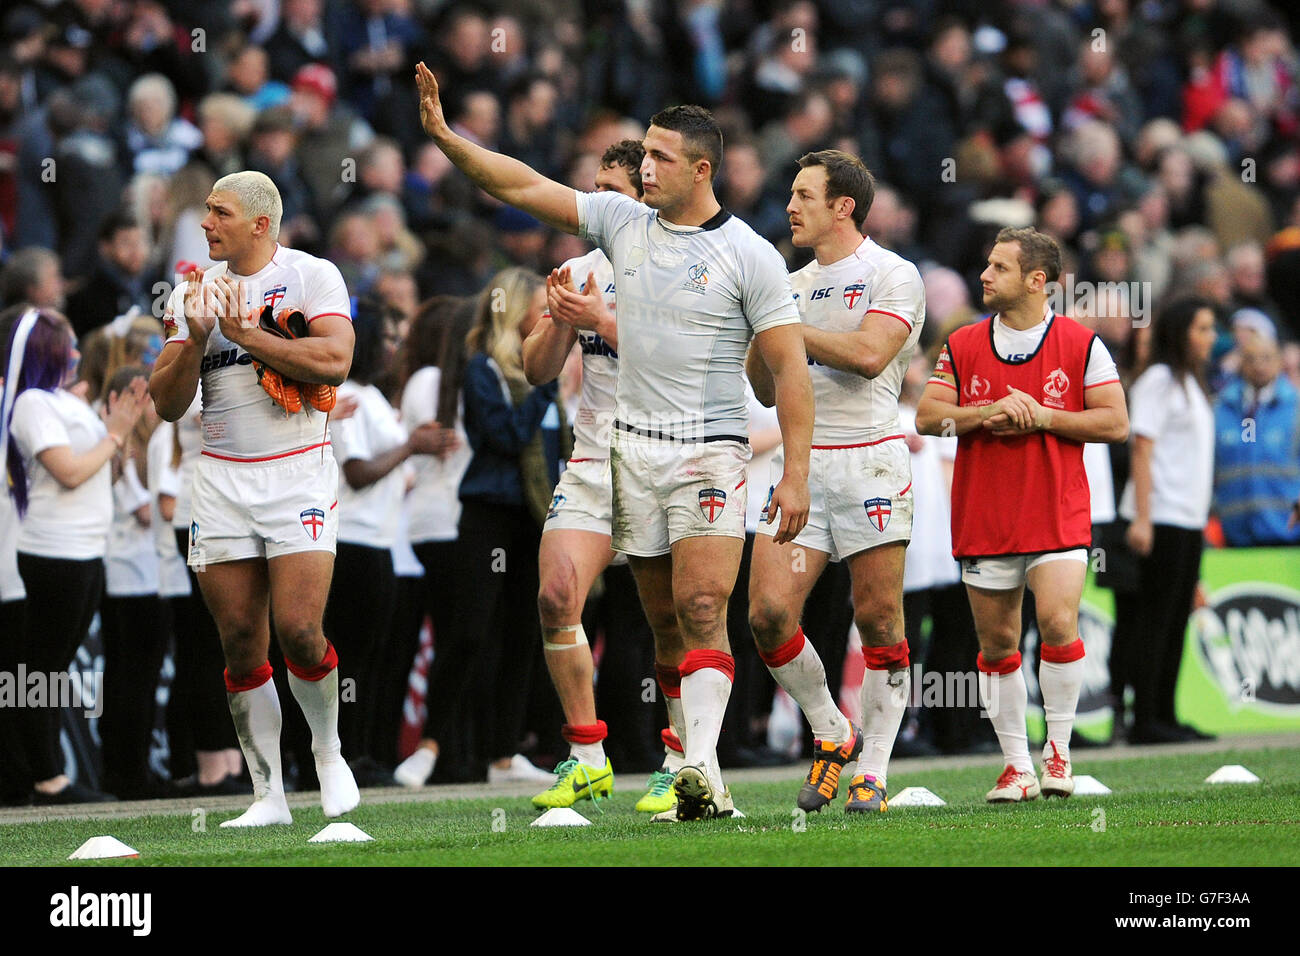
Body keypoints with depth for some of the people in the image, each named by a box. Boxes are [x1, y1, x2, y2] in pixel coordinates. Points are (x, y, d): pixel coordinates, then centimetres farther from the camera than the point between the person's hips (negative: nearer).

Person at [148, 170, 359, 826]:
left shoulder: (312, 277, -2)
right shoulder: (192, 292, 9)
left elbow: (333, 361, -19)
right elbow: (167, 404, 6)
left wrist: (244, 332, -16)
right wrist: (195, 342, -11)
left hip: (298, 473, -4)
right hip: (222, 478, 4)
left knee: (298, 630, -15)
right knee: (240, 642, 2)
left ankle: (327, 749, 12)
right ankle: (269, 794, 9)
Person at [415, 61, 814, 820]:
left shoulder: (749, 257, -7)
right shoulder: (623, 222, 6)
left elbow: (790, 366, -7)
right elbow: (525, 188, 6)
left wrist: (796, 473, -13)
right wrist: (445, 136, -4)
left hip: (710, 452, -5)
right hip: (633, 446, 5)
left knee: (701, 606, -17)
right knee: (665, 616, 6)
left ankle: (703, 766, -26)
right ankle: (696, 770, 11)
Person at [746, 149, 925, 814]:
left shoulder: (893, 275, -1)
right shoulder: (793, 285, 18)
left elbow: (870, 354, -16)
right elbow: (767, 390, 20)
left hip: (869, 460, -5)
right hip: (802, 463, 6)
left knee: (879, 621, -4)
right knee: (768, 613, -7)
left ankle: (872, 774, 4)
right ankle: (831, 736, 12)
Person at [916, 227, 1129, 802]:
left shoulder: (1081, 344, 0)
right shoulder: (962, 346, 8)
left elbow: (1115, 422, -2)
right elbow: (927, 416, 3)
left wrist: (1042, 417, -12)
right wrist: (989, 411, -13)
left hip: (1058, 515, -3)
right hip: (983, 519, 3)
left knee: (1059, 625, -18)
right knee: (996, 643, 4)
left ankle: (1058, 750, -1)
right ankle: (1016, 765, 14)